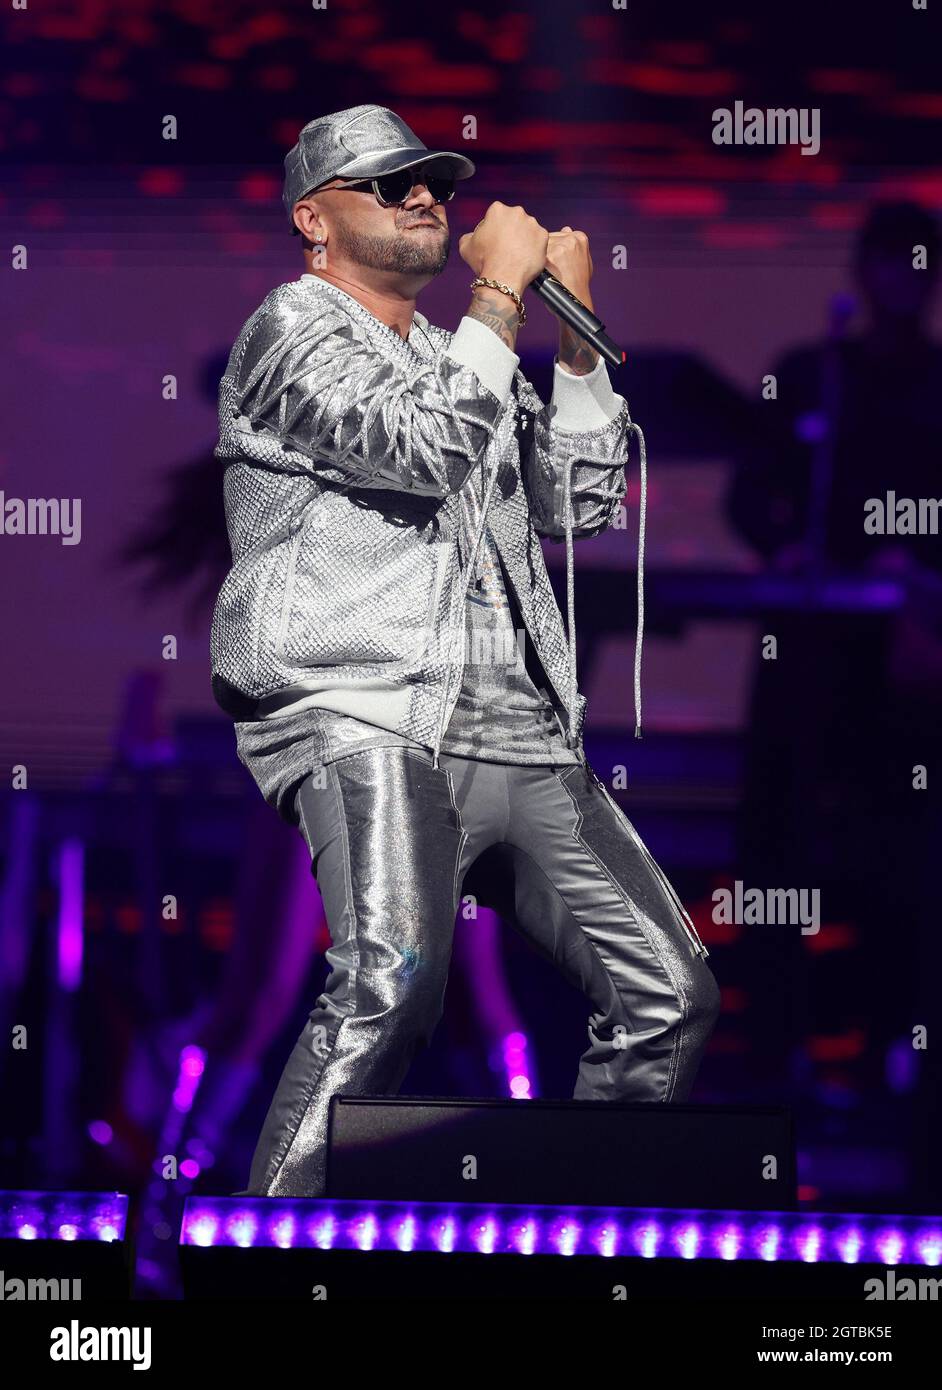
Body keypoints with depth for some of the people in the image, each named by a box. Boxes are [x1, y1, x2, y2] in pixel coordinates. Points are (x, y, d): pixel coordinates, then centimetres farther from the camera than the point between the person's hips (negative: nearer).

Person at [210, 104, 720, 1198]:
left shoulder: (459, 360, 28)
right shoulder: (293, 331, 4)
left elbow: (582, 501, 23)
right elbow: (425, 449, -13)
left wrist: (577, 330, 16)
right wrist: (500, 290, -4)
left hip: (522, 731, 8)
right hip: (363, 719, -8)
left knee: (669, 993, 2)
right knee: (393, 984, -30)